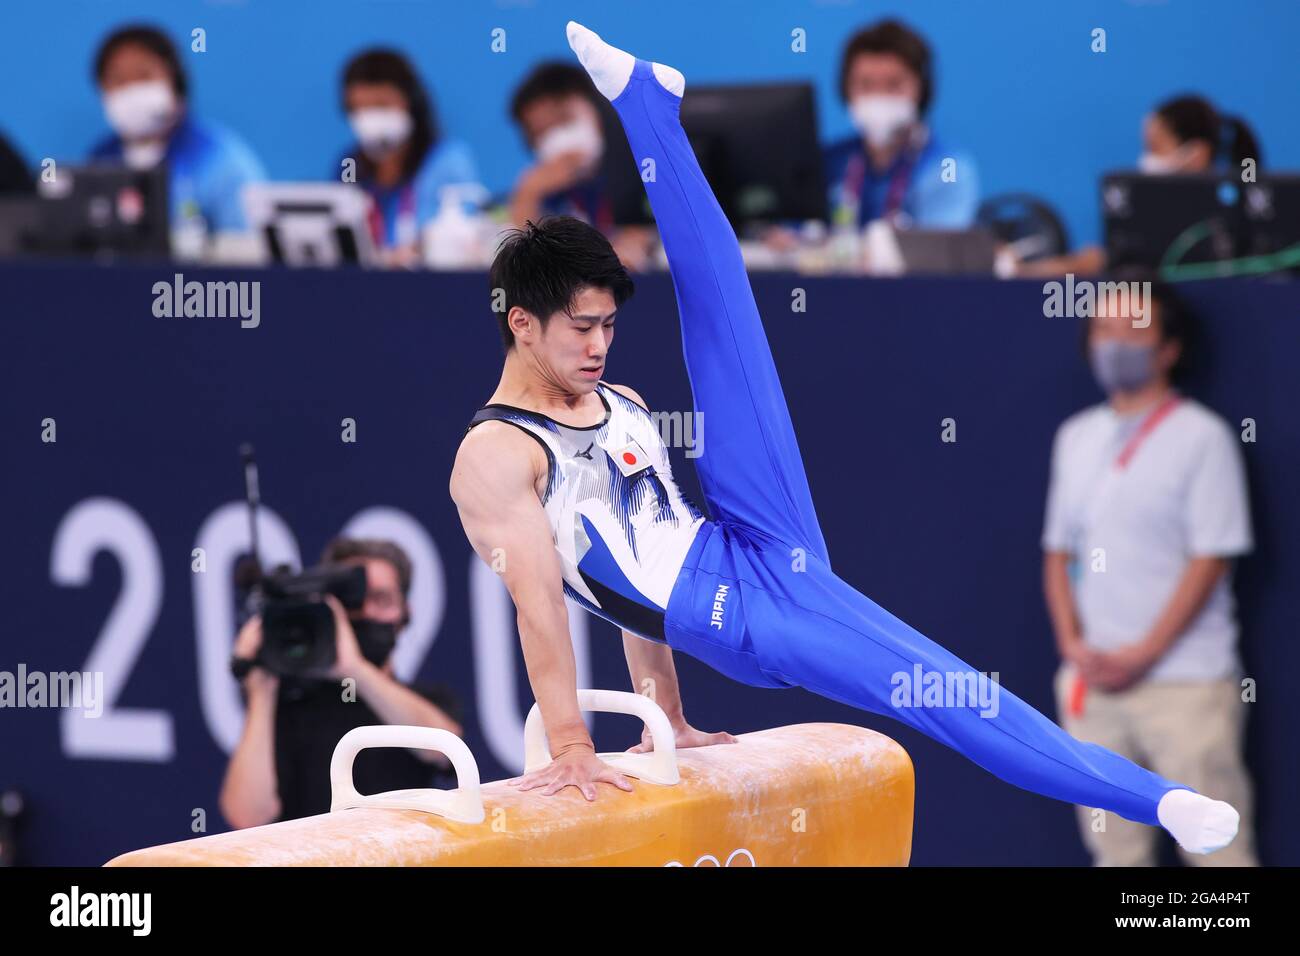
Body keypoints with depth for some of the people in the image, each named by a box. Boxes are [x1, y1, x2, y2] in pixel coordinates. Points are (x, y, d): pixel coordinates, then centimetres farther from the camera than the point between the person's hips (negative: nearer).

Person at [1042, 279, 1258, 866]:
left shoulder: (1202, 437, -4)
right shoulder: (1077, 438, 13)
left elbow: (1211, 559, -9)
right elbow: (1059, 552, 16)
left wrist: (1143, 655, -14)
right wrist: (1073, 644, 0)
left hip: (1185, 681, -6)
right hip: (1095, 681, 6)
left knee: (1216, 850, -8)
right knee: (1115, 850, 7)